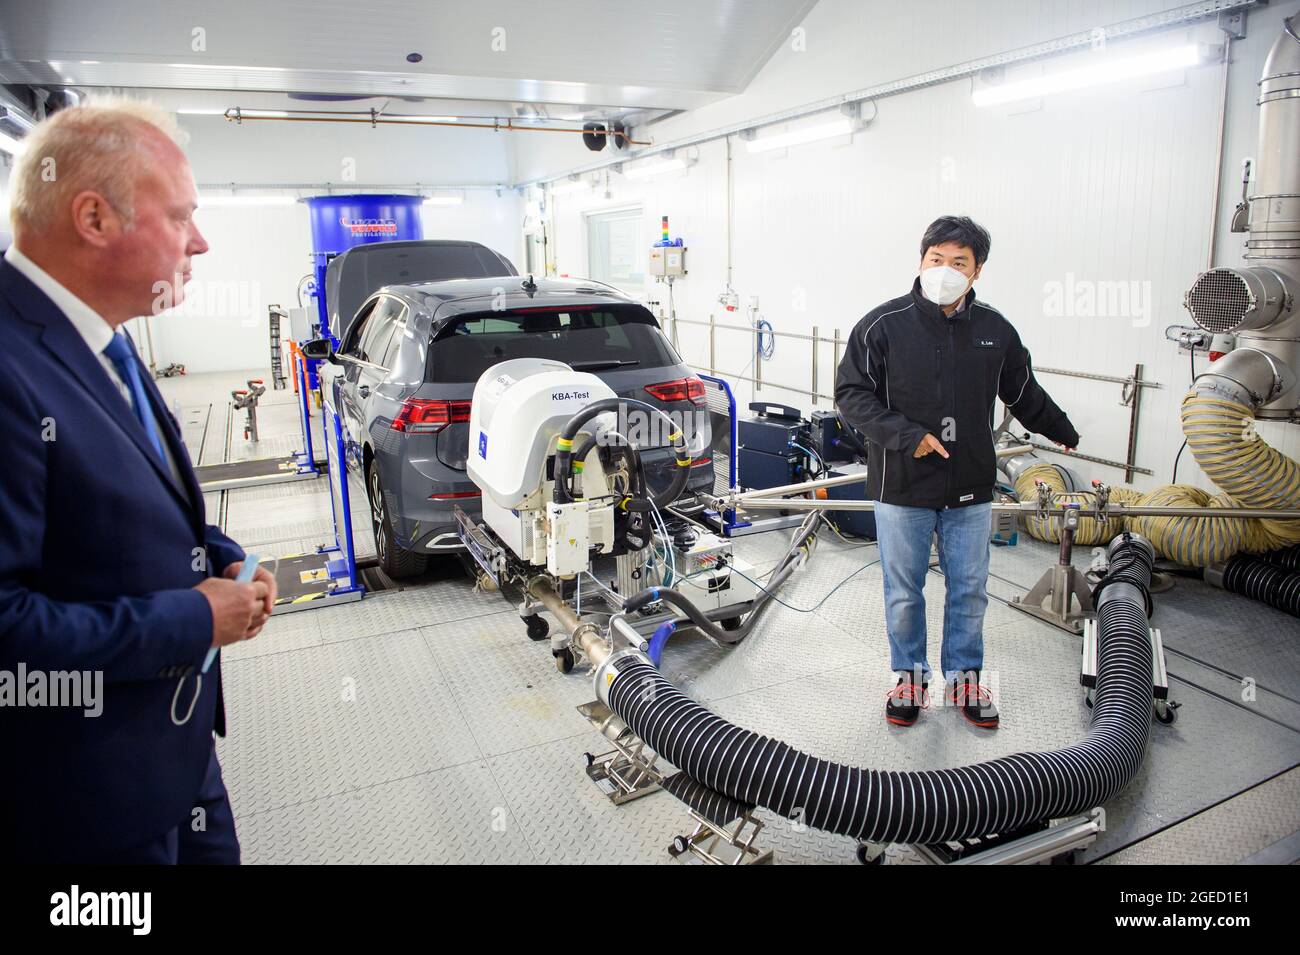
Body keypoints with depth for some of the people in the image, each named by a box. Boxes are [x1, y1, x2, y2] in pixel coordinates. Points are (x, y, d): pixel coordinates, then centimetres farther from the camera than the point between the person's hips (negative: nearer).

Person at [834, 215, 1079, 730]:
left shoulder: (995, 330, 3)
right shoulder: (884, 324, -8)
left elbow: (1026, 395, 20)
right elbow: (851, 393, -7)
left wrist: (1065, 434, 32)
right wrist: (906, 435, -18)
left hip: (971, 490, 3)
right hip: (902, 488, -2)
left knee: (969, 590, 12)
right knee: (903, 592, 10)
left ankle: (964, 677, 31)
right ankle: (911, 676, 29)